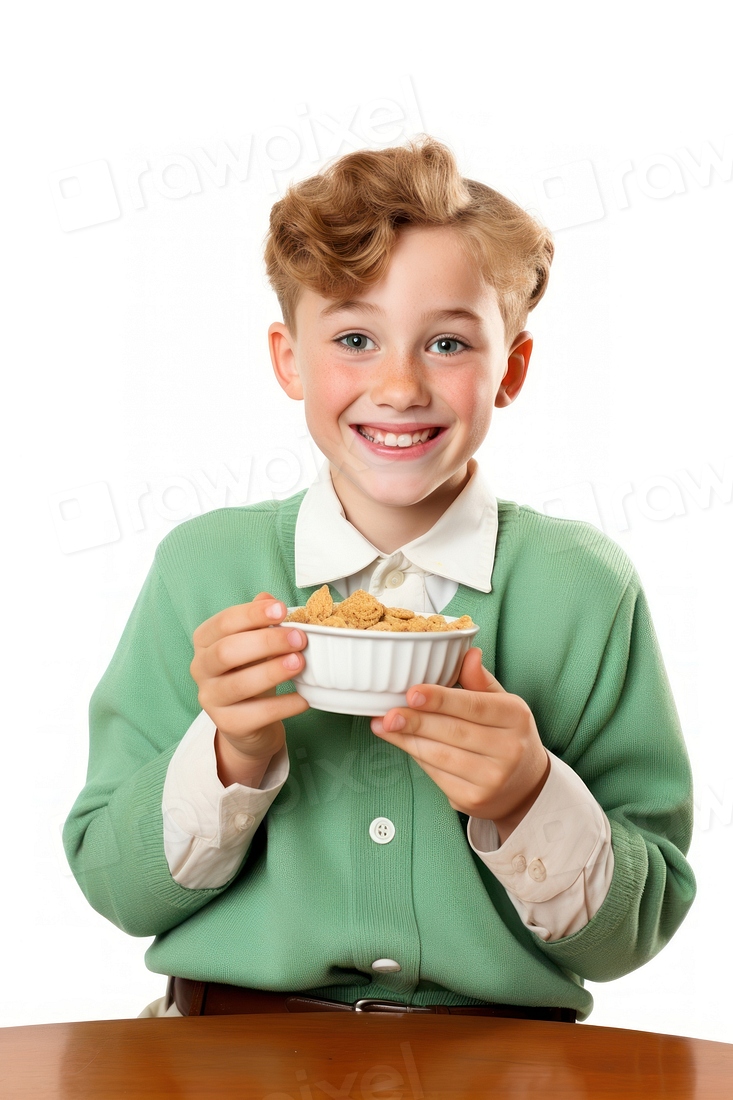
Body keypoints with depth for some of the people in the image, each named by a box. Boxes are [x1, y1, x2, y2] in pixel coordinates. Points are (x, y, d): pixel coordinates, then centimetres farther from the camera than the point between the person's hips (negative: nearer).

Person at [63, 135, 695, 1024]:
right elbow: (115, 890, 1)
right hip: (233, 1042, 0)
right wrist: (231, 757, -15)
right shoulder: (201, 565, 0)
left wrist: (530, 801, -16)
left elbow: (631, 934, 0)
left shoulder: (588, 587, -3)